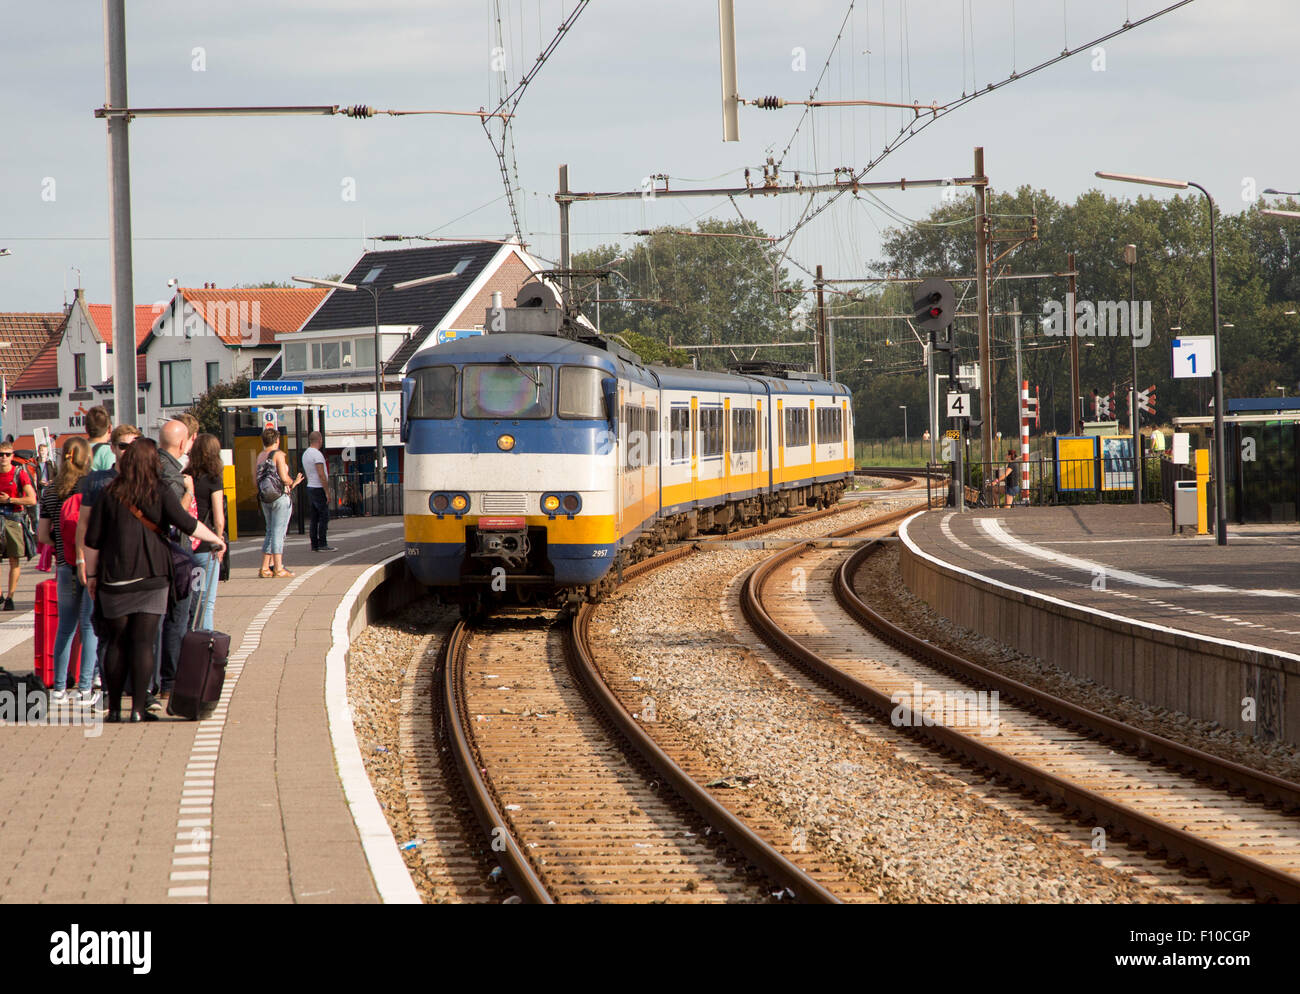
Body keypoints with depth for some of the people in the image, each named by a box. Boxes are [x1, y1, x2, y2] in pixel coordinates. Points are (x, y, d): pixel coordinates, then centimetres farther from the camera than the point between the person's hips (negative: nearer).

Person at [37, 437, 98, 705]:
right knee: (90, 625, 0)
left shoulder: (50, 490, 6)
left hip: (65, 565, 4)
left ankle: (59, 687, 14)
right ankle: (85, 688, -2)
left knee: (65, 626, 13)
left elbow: (42, 535, 8)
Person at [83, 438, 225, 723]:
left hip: (115, 580, 2)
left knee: (117, 643, 10)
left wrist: (91, 575, 12)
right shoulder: (161, 493, -3)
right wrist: (216, 539, 5)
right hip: (151, 578, -2)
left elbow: (93, 540, 3)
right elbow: (186, 524, -10)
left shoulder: (110, 495, 2)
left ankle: (114, 707, 12)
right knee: (143, 642, -1)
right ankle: (138, 708, -5)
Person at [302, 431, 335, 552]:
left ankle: (314, 545, 9)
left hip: (310, 487, 9)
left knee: (315, 518, 9)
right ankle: (322, 545, -9)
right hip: (319, 489, -9)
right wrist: (327, 492, -18)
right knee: (324, 517, -7)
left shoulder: (305, 454, 13)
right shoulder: (317, 454, -16)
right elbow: (321, 475, -21)